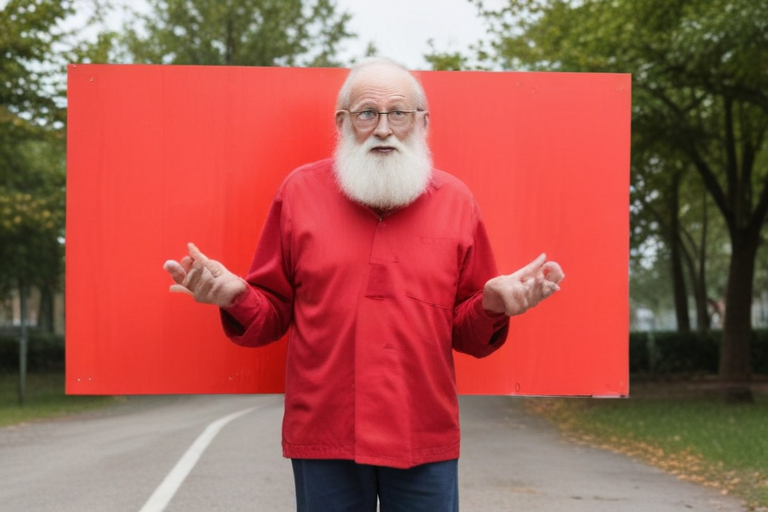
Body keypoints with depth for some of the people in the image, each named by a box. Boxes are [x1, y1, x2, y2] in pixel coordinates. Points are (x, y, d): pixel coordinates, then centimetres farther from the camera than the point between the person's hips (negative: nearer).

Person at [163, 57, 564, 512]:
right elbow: (273, 315, 7)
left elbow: (469, 334, 7)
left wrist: (494, 305, -13)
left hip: (426, 440, 1)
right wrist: (236, 297, -13)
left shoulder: (455, 201, 4)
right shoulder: (301, 190, 3)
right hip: (324, 437, 0)